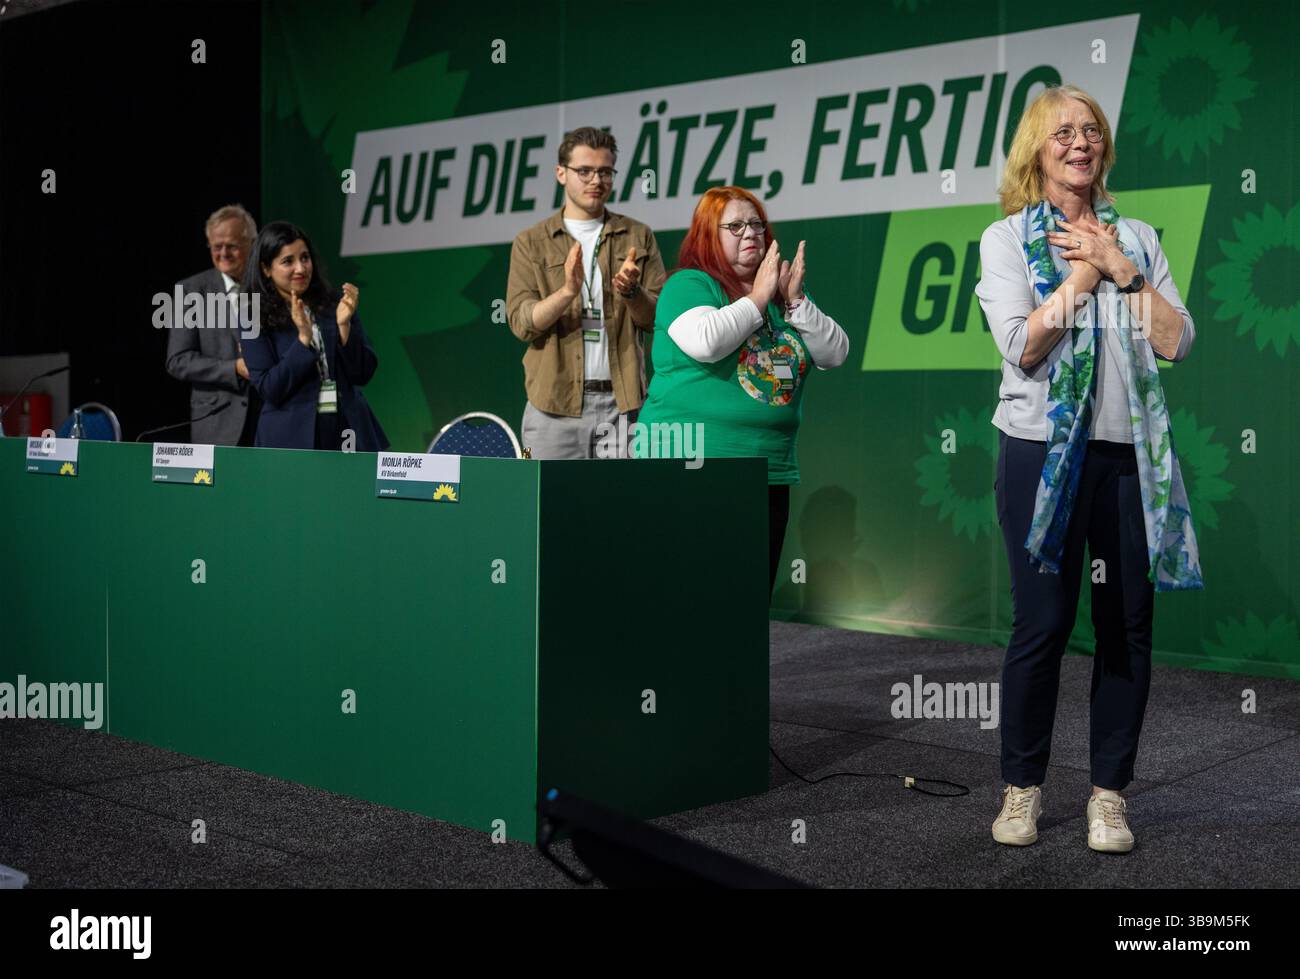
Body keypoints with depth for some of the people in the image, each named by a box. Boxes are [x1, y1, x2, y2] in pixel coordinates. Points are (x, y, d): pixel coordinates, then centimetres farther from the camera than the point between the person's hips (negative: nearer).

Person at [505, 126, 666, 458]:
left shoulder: (638, 237, 12)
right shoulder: (530, 243, 9)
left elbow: (659, 317, 5)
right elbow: (522, 322, -3)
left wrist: (631, 292, -17)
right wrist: (566, 292, -21)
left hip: (622, 402, 1)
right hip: (555, 404, -1)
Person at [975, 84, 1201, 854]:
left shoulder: (1136, 237, 11)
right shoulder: (1007, 239, 2)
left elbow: (1178, 342, 0)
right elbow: (1021, 346, -11)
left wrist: (1119, 268, -6)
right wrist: (1084, 271, -7)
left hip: (1131, 452, 3)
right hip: (1046, 451, -3)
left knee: (1128, 626, 4)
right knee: (1043, 623, -1)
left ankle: (1111, 792, 15)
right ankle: (1023, 786, 14)